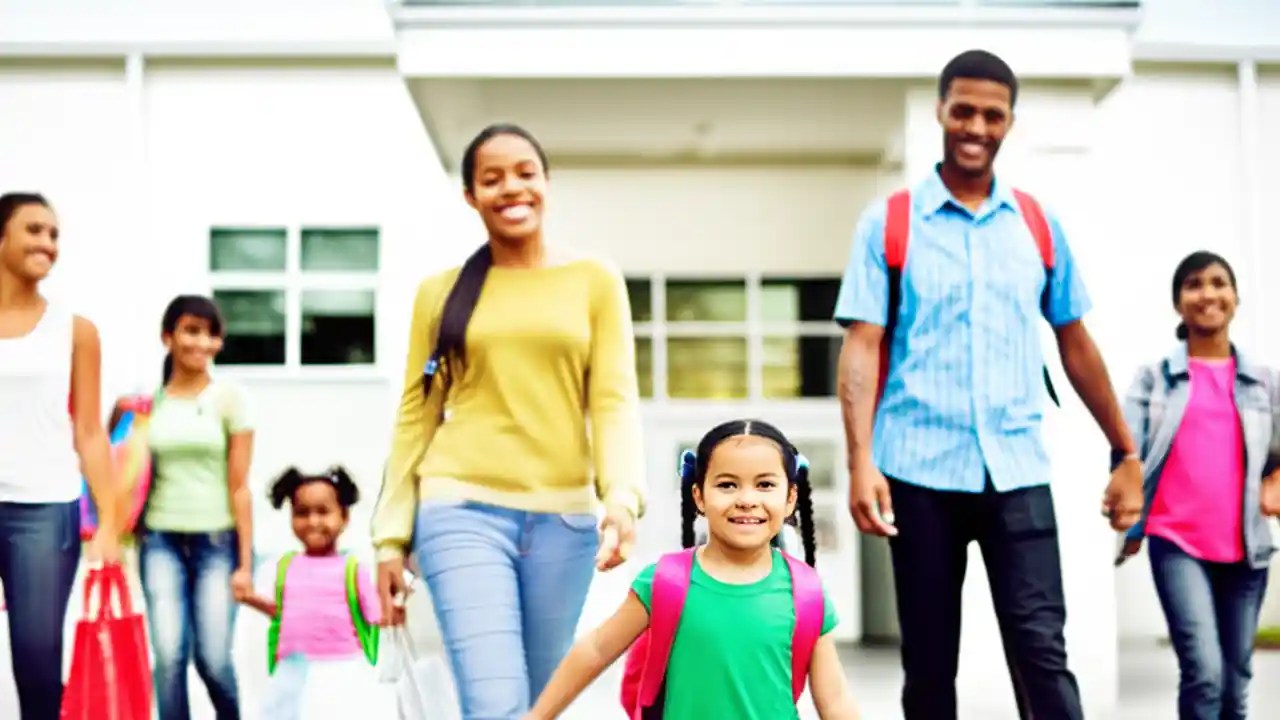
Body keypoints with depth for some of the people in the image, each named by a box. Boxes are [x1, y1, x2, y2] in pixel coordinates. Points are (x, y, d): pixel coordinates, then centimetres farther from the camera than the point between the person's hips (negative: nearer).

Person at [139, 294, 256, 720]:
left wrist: (244, 562, -6)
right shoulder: (147, 401, 6)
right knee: (169, 655, -8)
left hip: (217, 541, -2)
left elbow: (239, 486, -3)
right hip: (160, 541, 2)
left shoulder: (229, 398, -1)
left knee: (213, 659, -4)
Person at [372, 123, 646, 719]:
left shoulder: (595, 281, 6)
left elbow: (615, 400, -1)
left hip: (564, 517, 1)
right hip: (464, 512, -1)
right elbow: (416, 417, 9)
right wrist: (392, 535, 6)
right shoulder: (440, 292, 8)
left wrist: (623, 497, -18)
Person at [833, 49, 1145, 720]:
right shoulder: (888, 222, 2)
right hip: (919, 471, -1)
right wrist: (860, 460, -16)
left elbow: (1075, 344, 15)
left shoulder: (1038, 225, 10)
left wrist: (1126, 452, 15)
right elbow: (861, 346, -4)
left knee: (1041, 649, -8)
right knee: (928, 659, 8)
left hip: (1017, 470, 1)